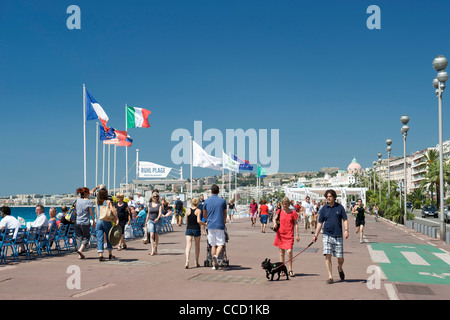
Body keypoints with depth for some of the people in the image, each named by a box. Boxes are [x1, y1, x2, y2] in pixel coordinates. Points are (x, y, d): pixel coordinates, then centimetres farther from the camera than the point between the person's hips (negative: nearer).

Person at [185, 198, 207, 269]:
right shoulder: (198, 211, -6)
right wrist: (205, 224, -3)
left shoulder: (188, 211, 3)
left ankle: (187, 261, -25)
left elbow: (186, 222, 9)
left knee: (188, 245, -4)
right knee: (197, 246, 15)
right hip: (196, 229, -1)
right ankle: (196, 262, 23)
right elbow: (198, 221, -17)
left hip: (188, 229, 2)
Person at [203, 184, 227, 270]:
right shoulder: (222, 201, 1)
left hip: (210, 225, 2)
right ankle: (216, 256, -27)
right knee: (220, 244, 1)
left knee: (213, 245, 10)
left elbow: (204, 214, 18)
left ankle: (214, 264, 10)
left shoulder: (206, 201, 4)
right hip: (220, 225, -2)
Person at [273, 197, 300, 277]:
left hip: (289, 235, -3)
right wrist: (274, 223, -2)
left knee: (289, 251, -12)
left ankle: (290, 270, 2)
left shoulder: (293, 212, -2)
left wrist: (297, 234, -3)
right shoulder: (280, 211, 5)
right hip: (280, 234, 3)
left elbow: (296, 224, 1)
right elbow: (274, 218, 20)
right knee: (281, 252, 8)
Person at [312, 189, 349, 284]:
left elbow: (345, 220, 4)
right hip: (327, 235, 0)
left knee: (340, 258, 2)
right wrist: (316, 235, 3)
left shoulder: (340, 207, 2)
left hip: (338, 236, 0)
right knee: (327, 255, -9)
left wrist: (346, 230, -11)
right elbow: (320, 223, 9)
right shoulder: (324, 209, 4)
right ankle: (330, 277, 0)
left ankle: (340, 269, 36)